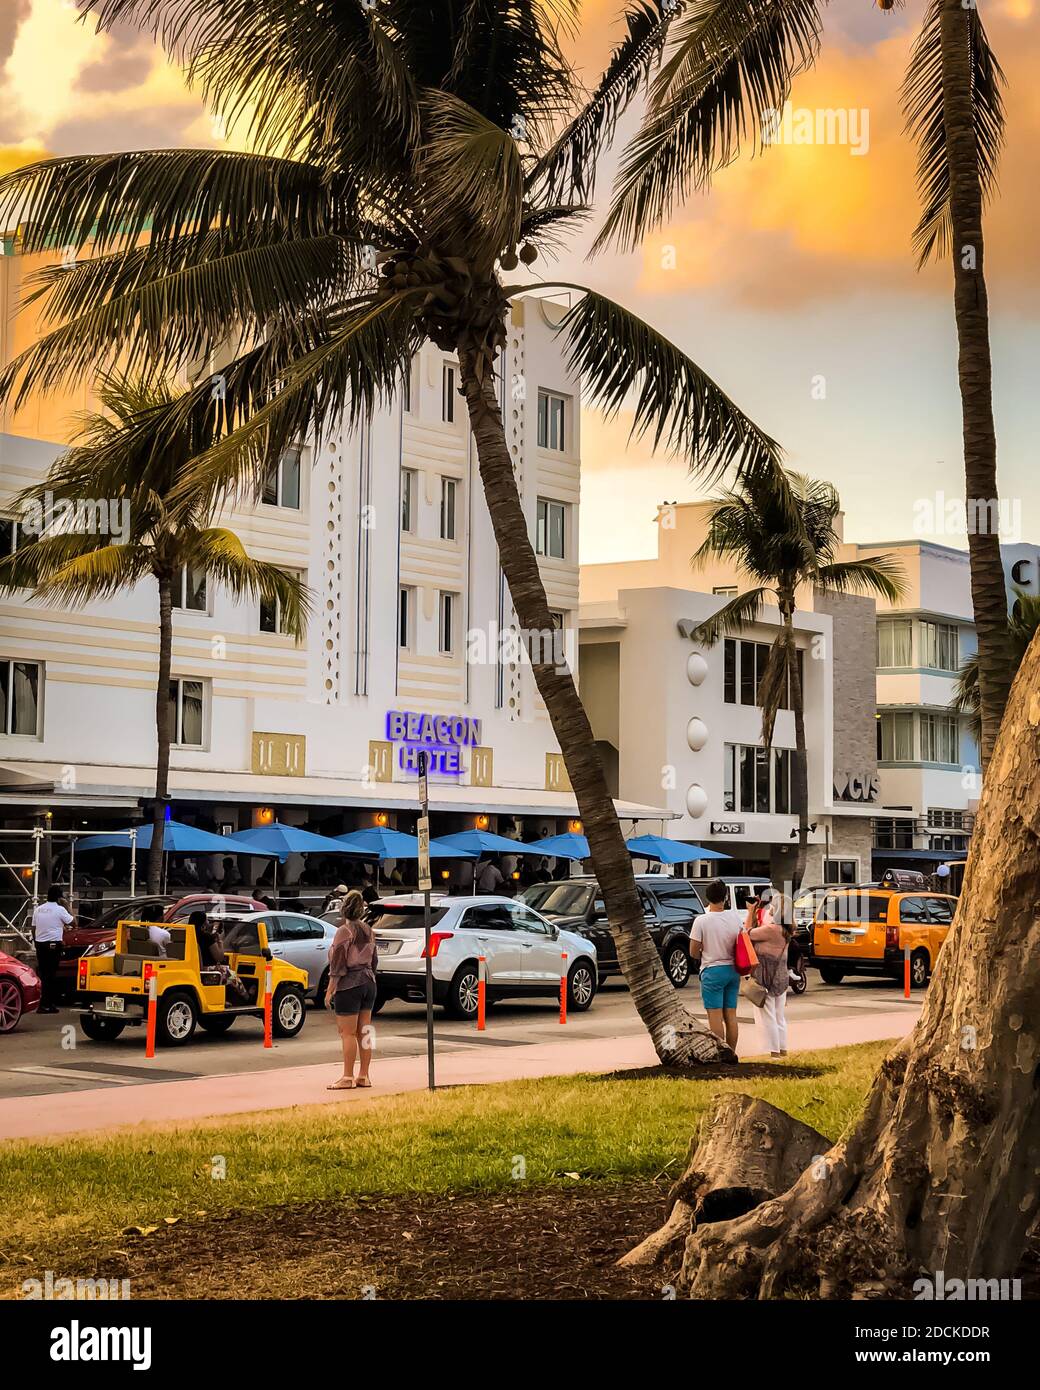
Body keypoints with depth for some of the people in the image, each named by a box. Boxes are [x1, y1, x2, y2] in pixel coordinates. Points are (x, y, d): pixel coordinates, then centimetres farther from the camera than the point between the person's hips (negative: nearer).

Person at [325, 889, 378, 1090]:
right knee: (364, 1032, 10)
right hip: (369, 983, 8)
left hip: (349, 985, -8)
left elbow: (338, 963, -15)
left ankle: (348, 1078, -5)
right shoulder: (368, 930, 11)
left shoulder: (344, 931, -13)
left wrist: (330, 990, -12)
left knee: (348, 1034, -5)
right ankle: (364, 1076, 13)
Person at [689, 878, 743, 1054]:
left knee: (715, 1017, -3)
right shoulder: (735, 916, -2)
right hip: (733, 969, 5)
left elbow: (693, 952, -9)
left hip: (712, 971, -5)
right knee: (731, 1016, 11)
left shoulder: (701, 921, -15)